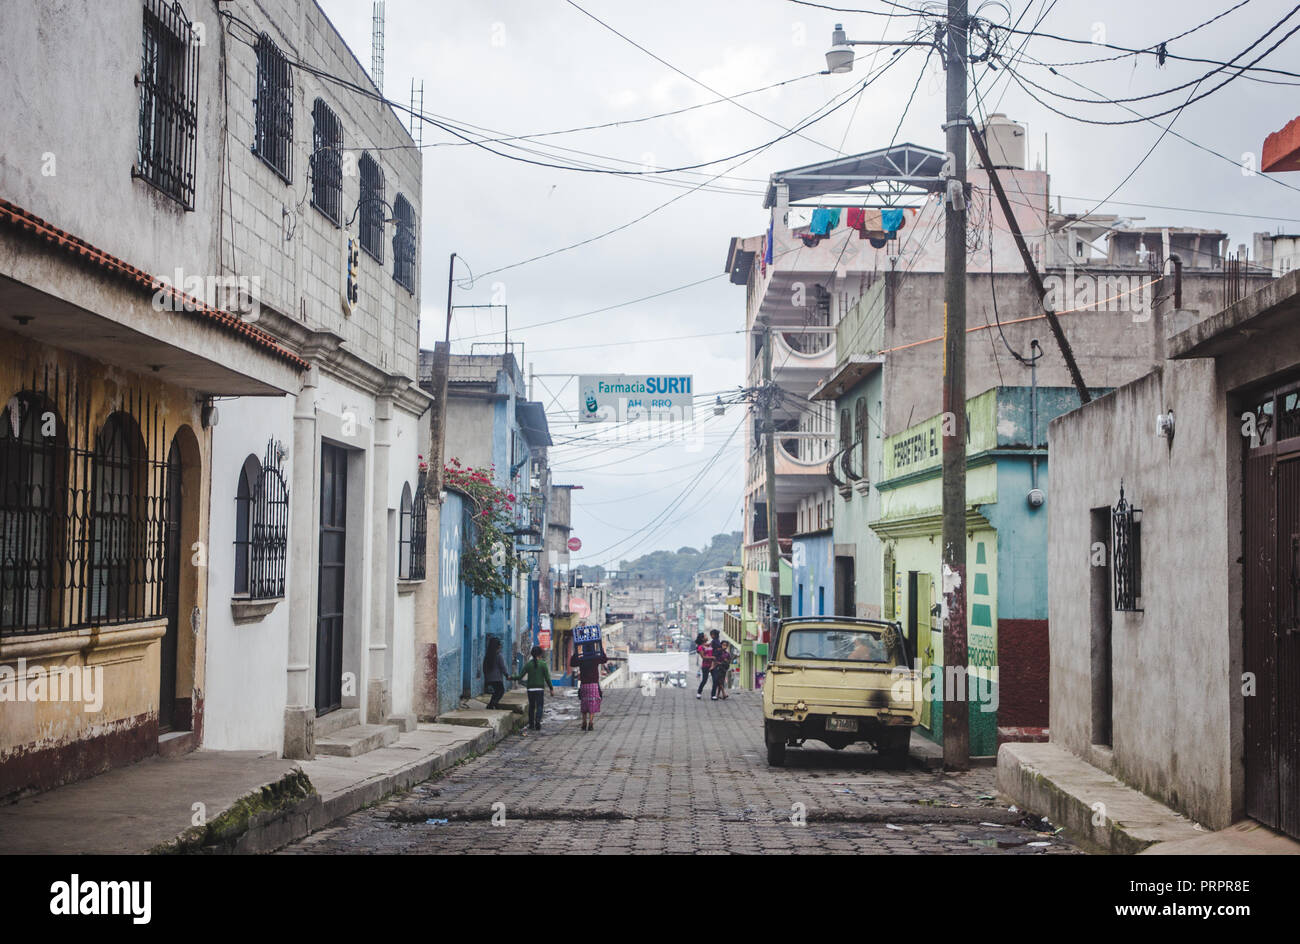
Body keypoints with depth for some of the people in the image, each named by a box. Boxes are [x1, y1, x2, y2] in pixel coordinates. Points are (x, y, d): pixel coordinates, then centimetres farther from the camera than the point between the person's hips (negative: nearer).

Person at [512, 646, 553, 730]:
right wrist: (551, 688, 5)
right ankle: (537, 722, -19)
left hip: (530, 688, 2)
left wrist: (512, 678, 15)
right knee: (539, 706, -1)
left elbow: (520, 676, -2)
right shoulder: (543, 664, -4)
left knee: (531, 706, 14)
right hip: (540, 688, -2)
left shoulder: (528, 664, 0)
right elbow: (547, 678, -4)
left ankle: (531, 724, 16)